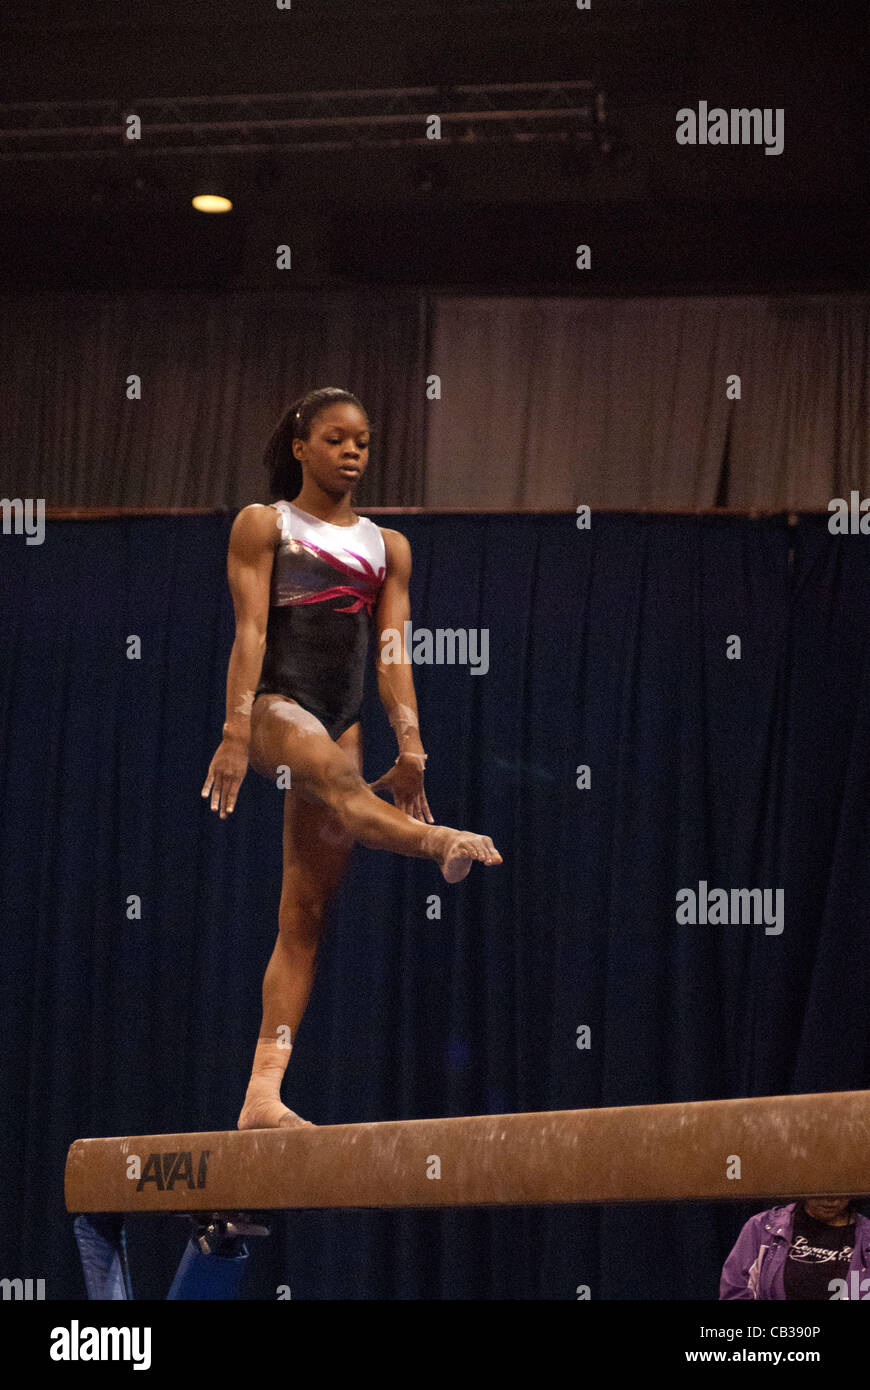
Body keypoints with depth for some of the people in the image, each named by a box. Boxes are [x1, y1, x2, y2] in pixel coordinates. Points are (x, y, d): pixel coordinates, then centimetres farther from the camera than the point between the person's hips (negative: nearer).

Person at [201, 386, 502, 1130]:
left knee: (306, 909, -3)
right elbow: (250, 630, -3)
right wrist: (236, 729, -14)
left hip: (341, 717, 4)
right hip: (276, 704, -4)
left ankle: (264, 1090, -6)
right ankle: (440, 841, -68)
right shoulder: (263, 524, 7)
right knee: (336, 776, -38)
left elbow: (393, 651, 9)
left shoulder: (386, 546, 17)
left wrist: (410, 745, -3)